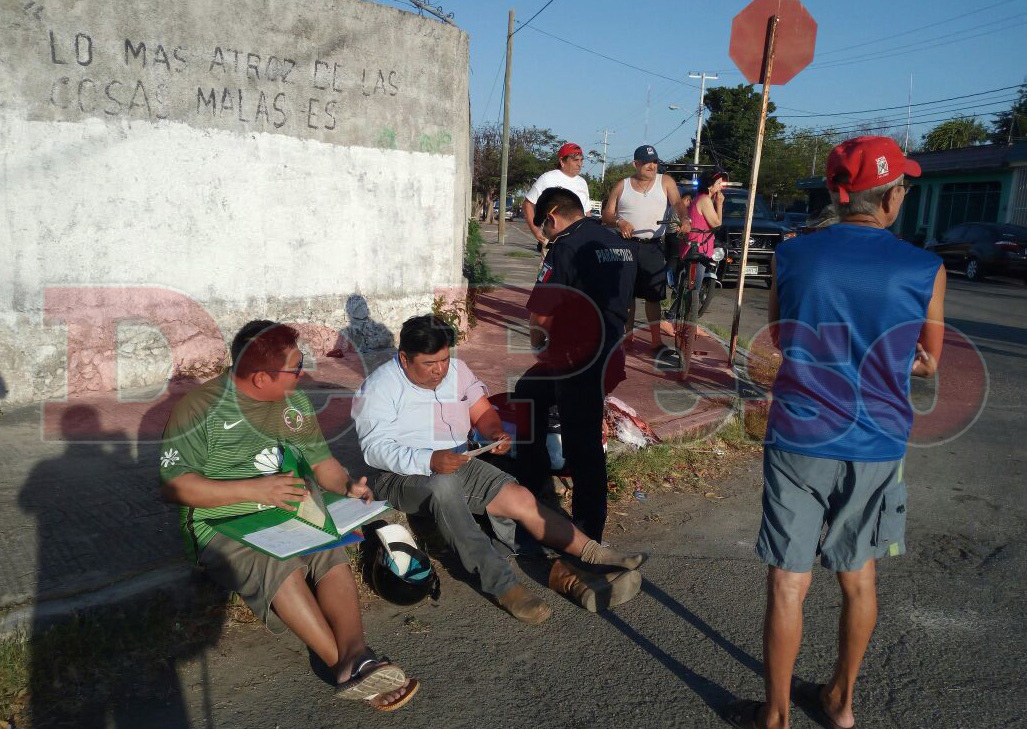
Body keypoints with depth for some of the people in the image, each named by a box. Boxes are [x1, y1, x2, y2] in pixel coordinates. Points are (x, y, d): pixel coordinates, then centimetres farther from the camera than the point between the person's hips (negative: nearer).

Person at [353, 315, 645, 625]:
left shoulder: (457, 370, 9)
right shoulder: (380, 387, -9)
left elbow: (482, 412, 14)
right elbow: (375, 447, -19)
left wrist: (497, 433, -10)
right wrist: (429, 461, -34)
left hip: (458, 464, 6)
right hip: (403, 476, -5)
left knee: (519, 497, -14)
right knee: (443, 487, -39)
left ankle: (599, 556, -9)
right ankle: (503, 587, -38)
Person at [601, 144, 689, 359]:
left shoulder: (665, 182, 8)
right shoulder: (622, 186, 10)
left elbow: (677, 202, -6)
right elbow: (606, 214, 8)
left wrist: (684, 219, -28)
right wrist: (619, 222, -14)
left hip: (653, 247, -1)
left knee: (653, 295, -1)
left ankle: (657, 342, 3)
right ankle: (628, 334, 20)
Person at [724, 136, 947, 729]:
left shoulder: (792, 255, -5)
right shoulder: (926, 271, -6)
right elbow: (928, 363, 8)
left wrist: (833, 353, 8)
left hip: (799, 442, -1)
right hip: (877, 449, 2)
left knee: (788, 584, 9)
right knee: (859, 579, 20)